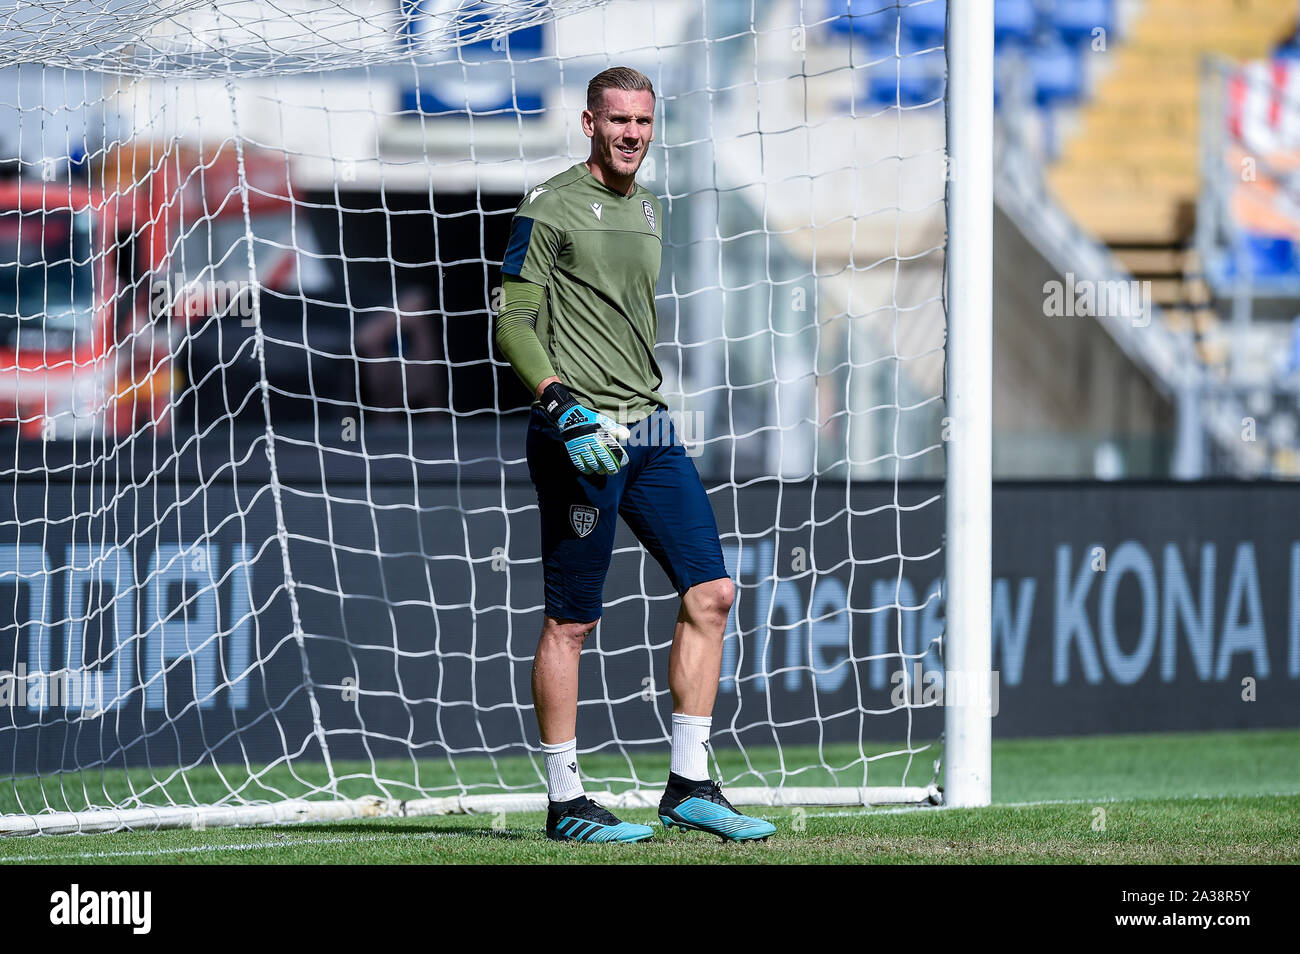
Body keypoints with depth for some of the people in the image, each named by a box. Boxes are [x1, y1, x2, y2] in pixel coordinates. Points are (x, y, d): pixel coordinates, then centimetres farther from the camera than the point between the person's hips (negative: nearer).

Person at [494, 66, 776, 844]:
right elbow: (514, 323, -10)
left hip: (651, 430, 8)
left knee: (711, 591, 0)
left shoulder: (649, 210, 17)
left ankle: (690, 786, 6)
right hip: (581, 434, -7)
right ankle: (566, 802, 3)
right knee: (571, 621, -3)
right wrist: (563, 403, -22)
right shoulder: (551, 209, -6)